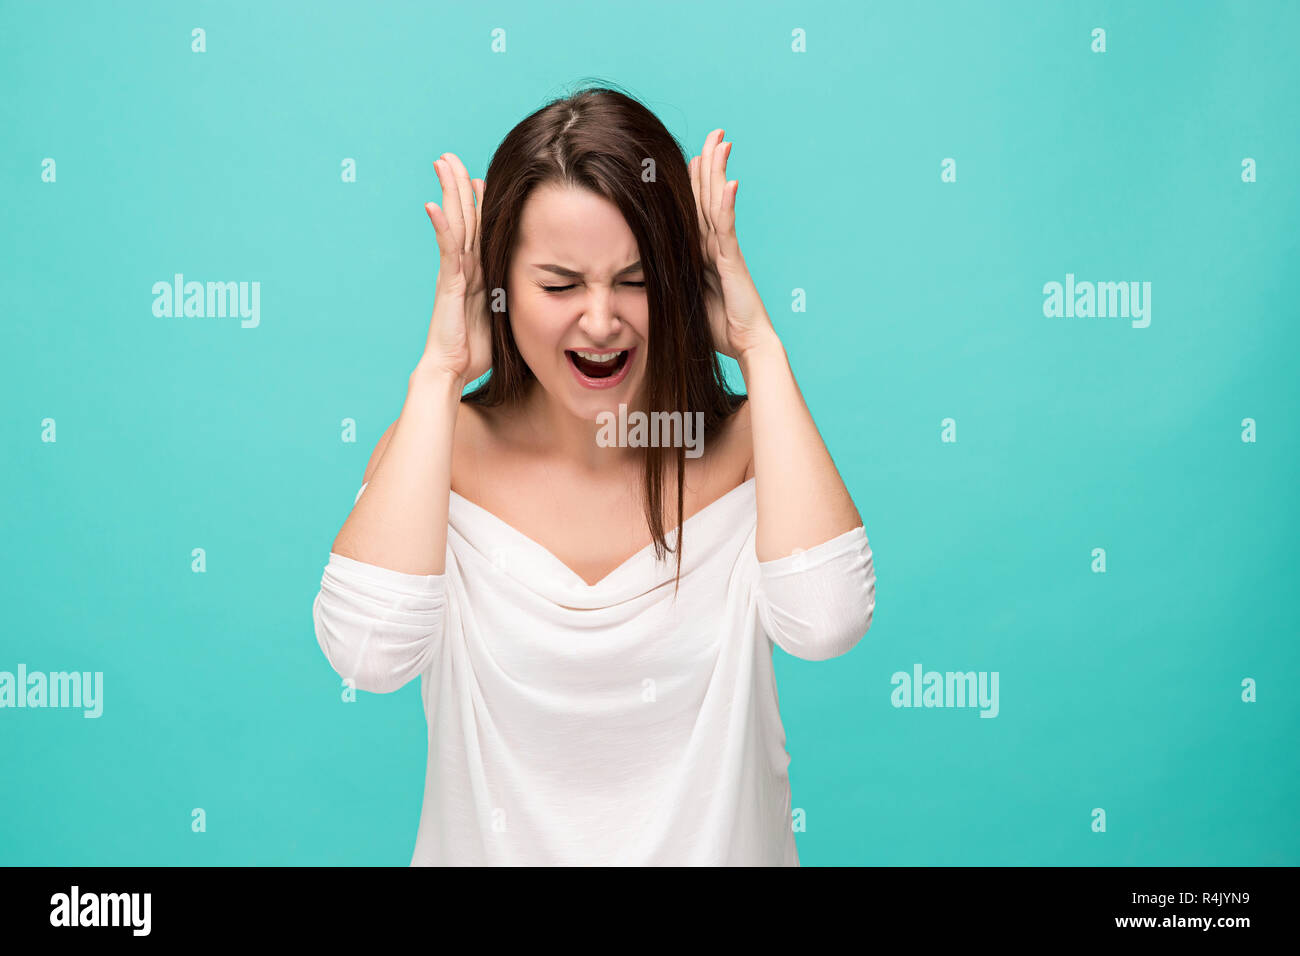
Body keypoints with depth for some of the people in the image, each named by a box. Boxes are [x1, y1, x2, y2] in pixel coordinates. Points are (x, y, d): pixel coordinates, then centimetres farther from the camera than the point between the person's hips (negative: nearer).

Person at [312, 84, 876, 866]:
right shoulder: (436, 451, -2)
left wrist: (760, 346, -14)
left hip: (714, 847, 0)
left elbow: (825, 620, -21)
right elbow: (368, 653, -19)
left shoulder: (743, 448, -3)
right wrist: (438, 372, -14)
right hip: (494, 849, 1)